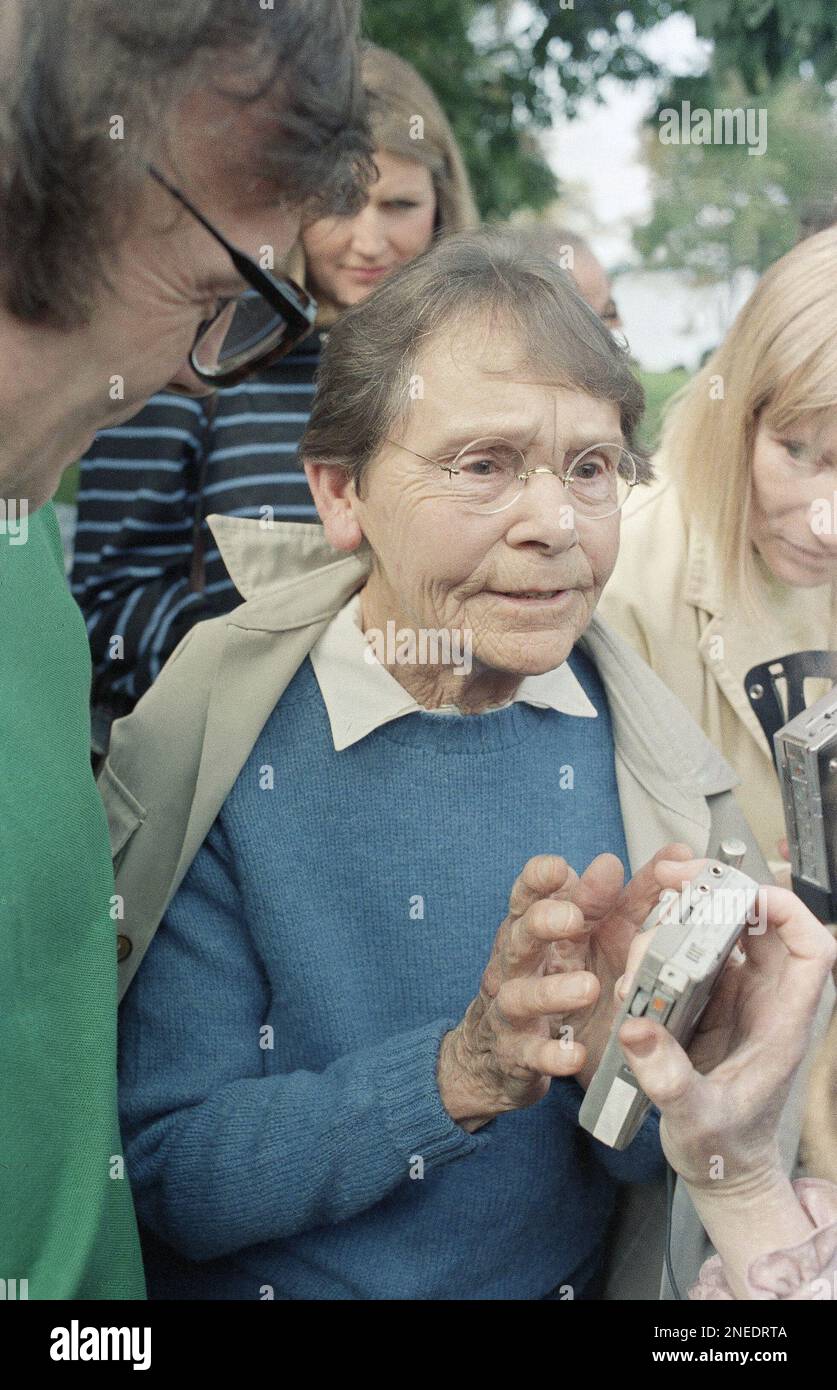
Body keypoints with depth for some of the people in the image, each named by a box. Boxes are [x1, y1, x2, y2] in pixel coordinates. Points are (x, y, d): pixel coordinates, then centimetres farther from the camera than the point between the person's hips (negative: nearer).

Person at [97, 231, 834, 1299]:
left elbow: (683, 1159, -2)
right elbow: (168, 1177, -11)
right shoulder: (198, 756, -11)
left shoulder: (661, 758, -4)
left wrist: (613, 1047, -22)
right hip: (259, 1285, -1)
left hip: (577, 1285, 2)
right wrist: (457, 1073, -24)